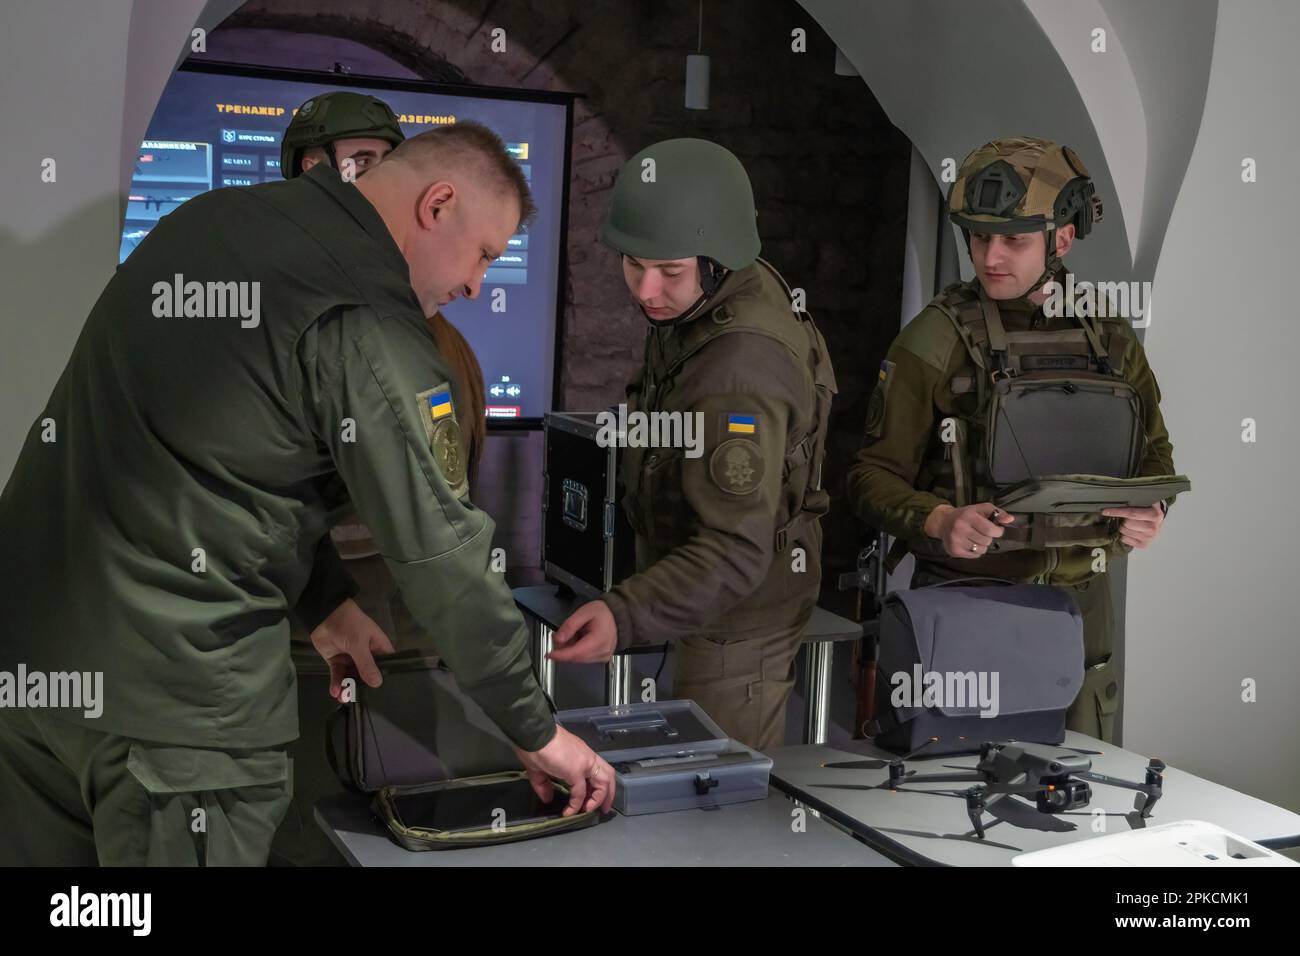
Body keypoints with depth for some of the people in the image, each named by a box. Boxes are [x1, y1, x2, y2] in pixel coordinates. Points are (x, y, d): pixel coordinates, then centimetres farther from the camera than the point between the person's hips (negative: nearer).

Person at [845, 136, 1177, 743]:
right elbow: (874, 475, -8)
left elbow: (1154, 453, 17)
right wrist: (938, 521, -27)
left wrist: (1149, 512, -5)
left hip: (1079, 601, 4)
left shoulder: (1110, 336, 5)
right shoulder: (938, 338, -8)